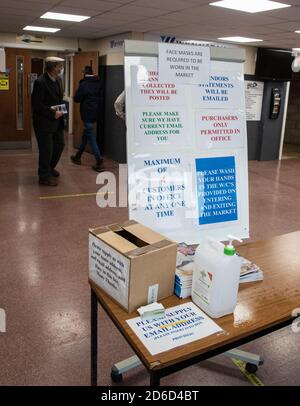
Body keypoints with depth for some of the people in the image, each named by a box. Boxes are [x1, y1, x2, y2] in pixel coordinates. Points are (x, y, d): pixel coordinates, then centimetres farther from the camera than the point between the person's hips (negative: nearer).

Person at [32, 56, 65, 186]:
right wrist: (52, 113, -21)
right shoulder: (40, 82, -19)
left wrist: (61, 109, 3)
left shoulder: (58, 80, 7)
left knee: (60, 145, 17)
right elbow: (36, 105, -20)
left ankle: (50, 168, 39)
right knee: (46, 150, 1)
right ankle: (44, 176, 16)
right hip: (44, 122, -8)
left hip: (57, 121, 8)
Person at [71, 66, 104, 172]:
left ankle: (99, 162, -9)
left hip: (87, 114, -7)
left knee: (91, 137, -5)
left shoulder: (84, 84, -13)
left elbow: (76, 99, -9)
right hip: (95, 113, 7)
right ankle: (78, 157, 30)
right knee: (85, 136, 18)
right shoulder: (98, 84, 6)